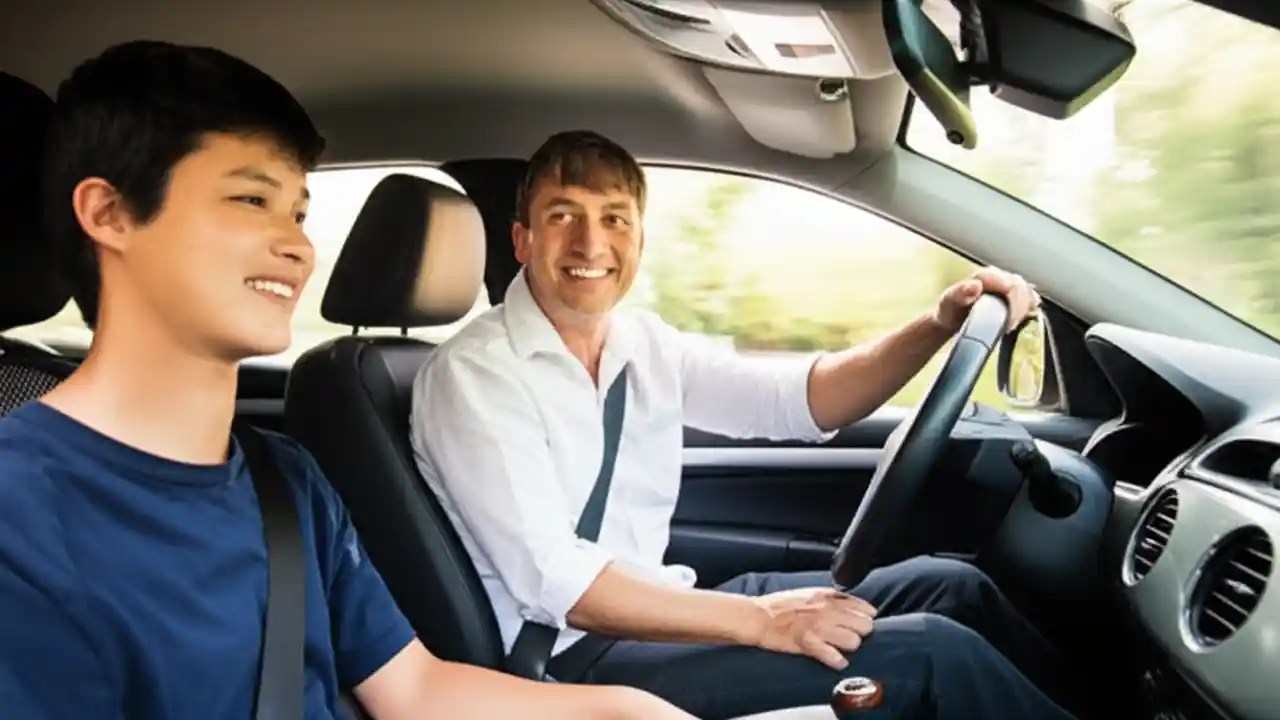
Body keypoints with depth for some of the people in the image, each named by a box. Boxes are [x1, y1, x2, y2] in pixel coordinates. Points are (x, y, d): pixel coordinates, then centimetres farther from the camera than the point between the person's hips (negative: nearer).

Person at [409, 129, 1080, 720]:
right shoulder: (472, 374, -15)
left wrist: (937, 326, -10)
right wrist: (760, 620, -26)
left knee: (950, 587, 4)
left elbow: (801, 400, 5)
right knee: (933, 656, -15)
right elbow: (556, 582, -23)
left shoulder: (645, 344, 6)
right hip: (574, 657, -7)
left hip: (654, 615, 7)